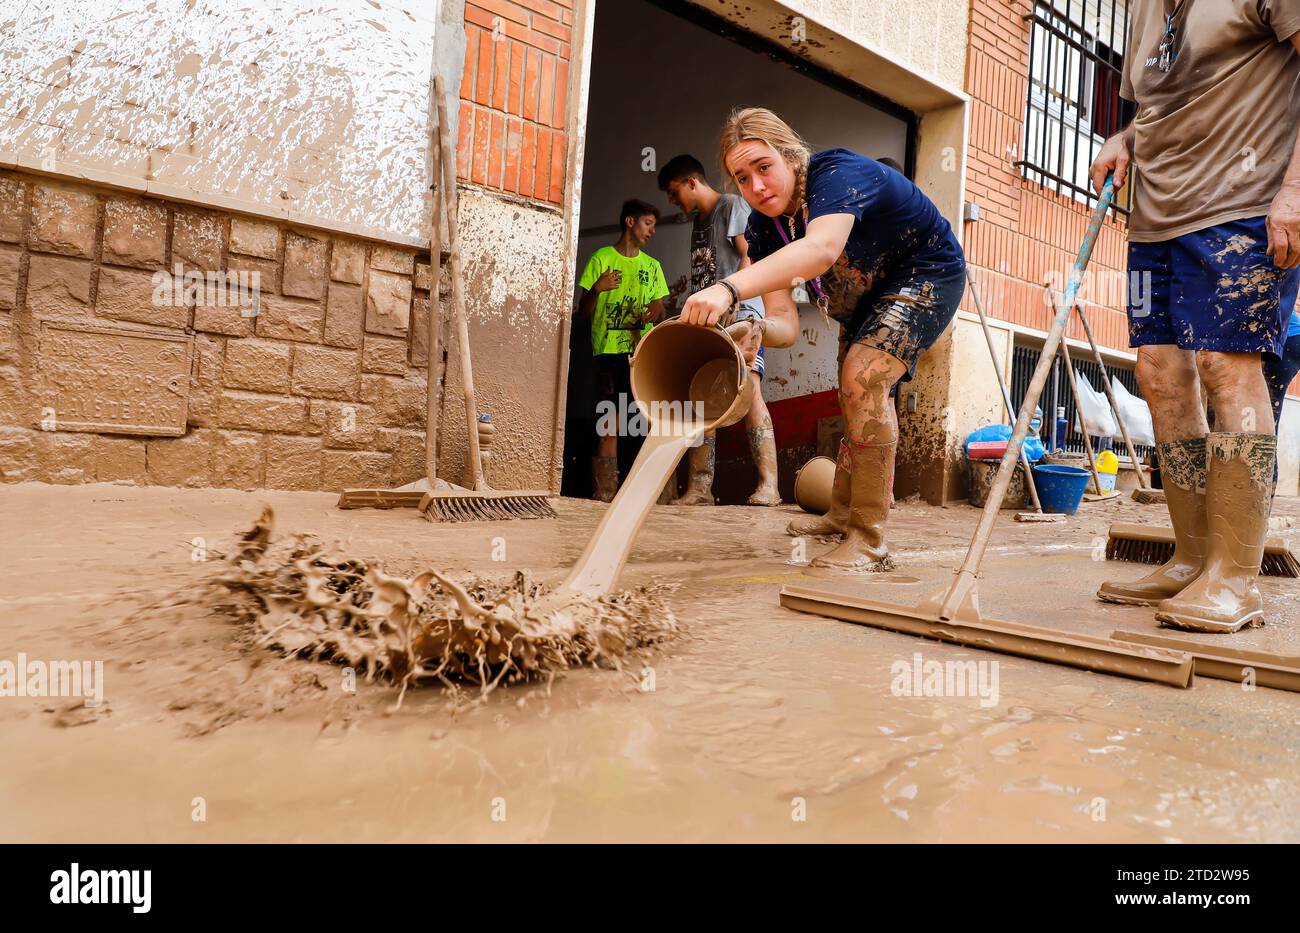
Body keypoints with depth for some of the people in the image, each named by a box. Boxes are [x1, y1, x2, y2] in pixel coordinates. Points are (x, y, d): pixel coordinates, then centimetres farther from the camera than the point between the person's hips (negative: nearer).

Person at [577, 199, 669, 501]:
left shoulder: (652, 265, 20)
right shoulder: (601, 258, 8)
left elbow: (660, 311, 19)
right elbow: (583, 311, 6)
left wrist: (656, 313, -5)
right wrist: (597, 289, -14)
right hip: (608, 351, -3)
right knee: (609, 424, -6)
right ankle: (605, 491, -2)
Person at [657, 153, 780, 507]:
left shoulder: (732, 205, 3)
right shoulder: (698, 221, 25)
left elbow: (749, 257, -7)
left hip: (740, 314, -8)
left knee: (748, 389, -21)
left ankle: (769, 484, -24)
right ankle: (700, 487, 1)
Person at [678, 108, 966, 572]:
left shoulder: (835, 173, -34)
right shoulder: (763, 228, -14)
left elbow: (822, 248, -58)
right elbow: (784, 323, -22)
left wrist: (729, 289, -70)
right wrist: (755, 332, -47)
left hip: (927, 275, -8)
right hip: (867, 295, 8)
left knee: (862, 378, -28)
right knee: (858, 398, 18)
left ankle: (870, 543, -21)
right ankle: (842, 515, 38)